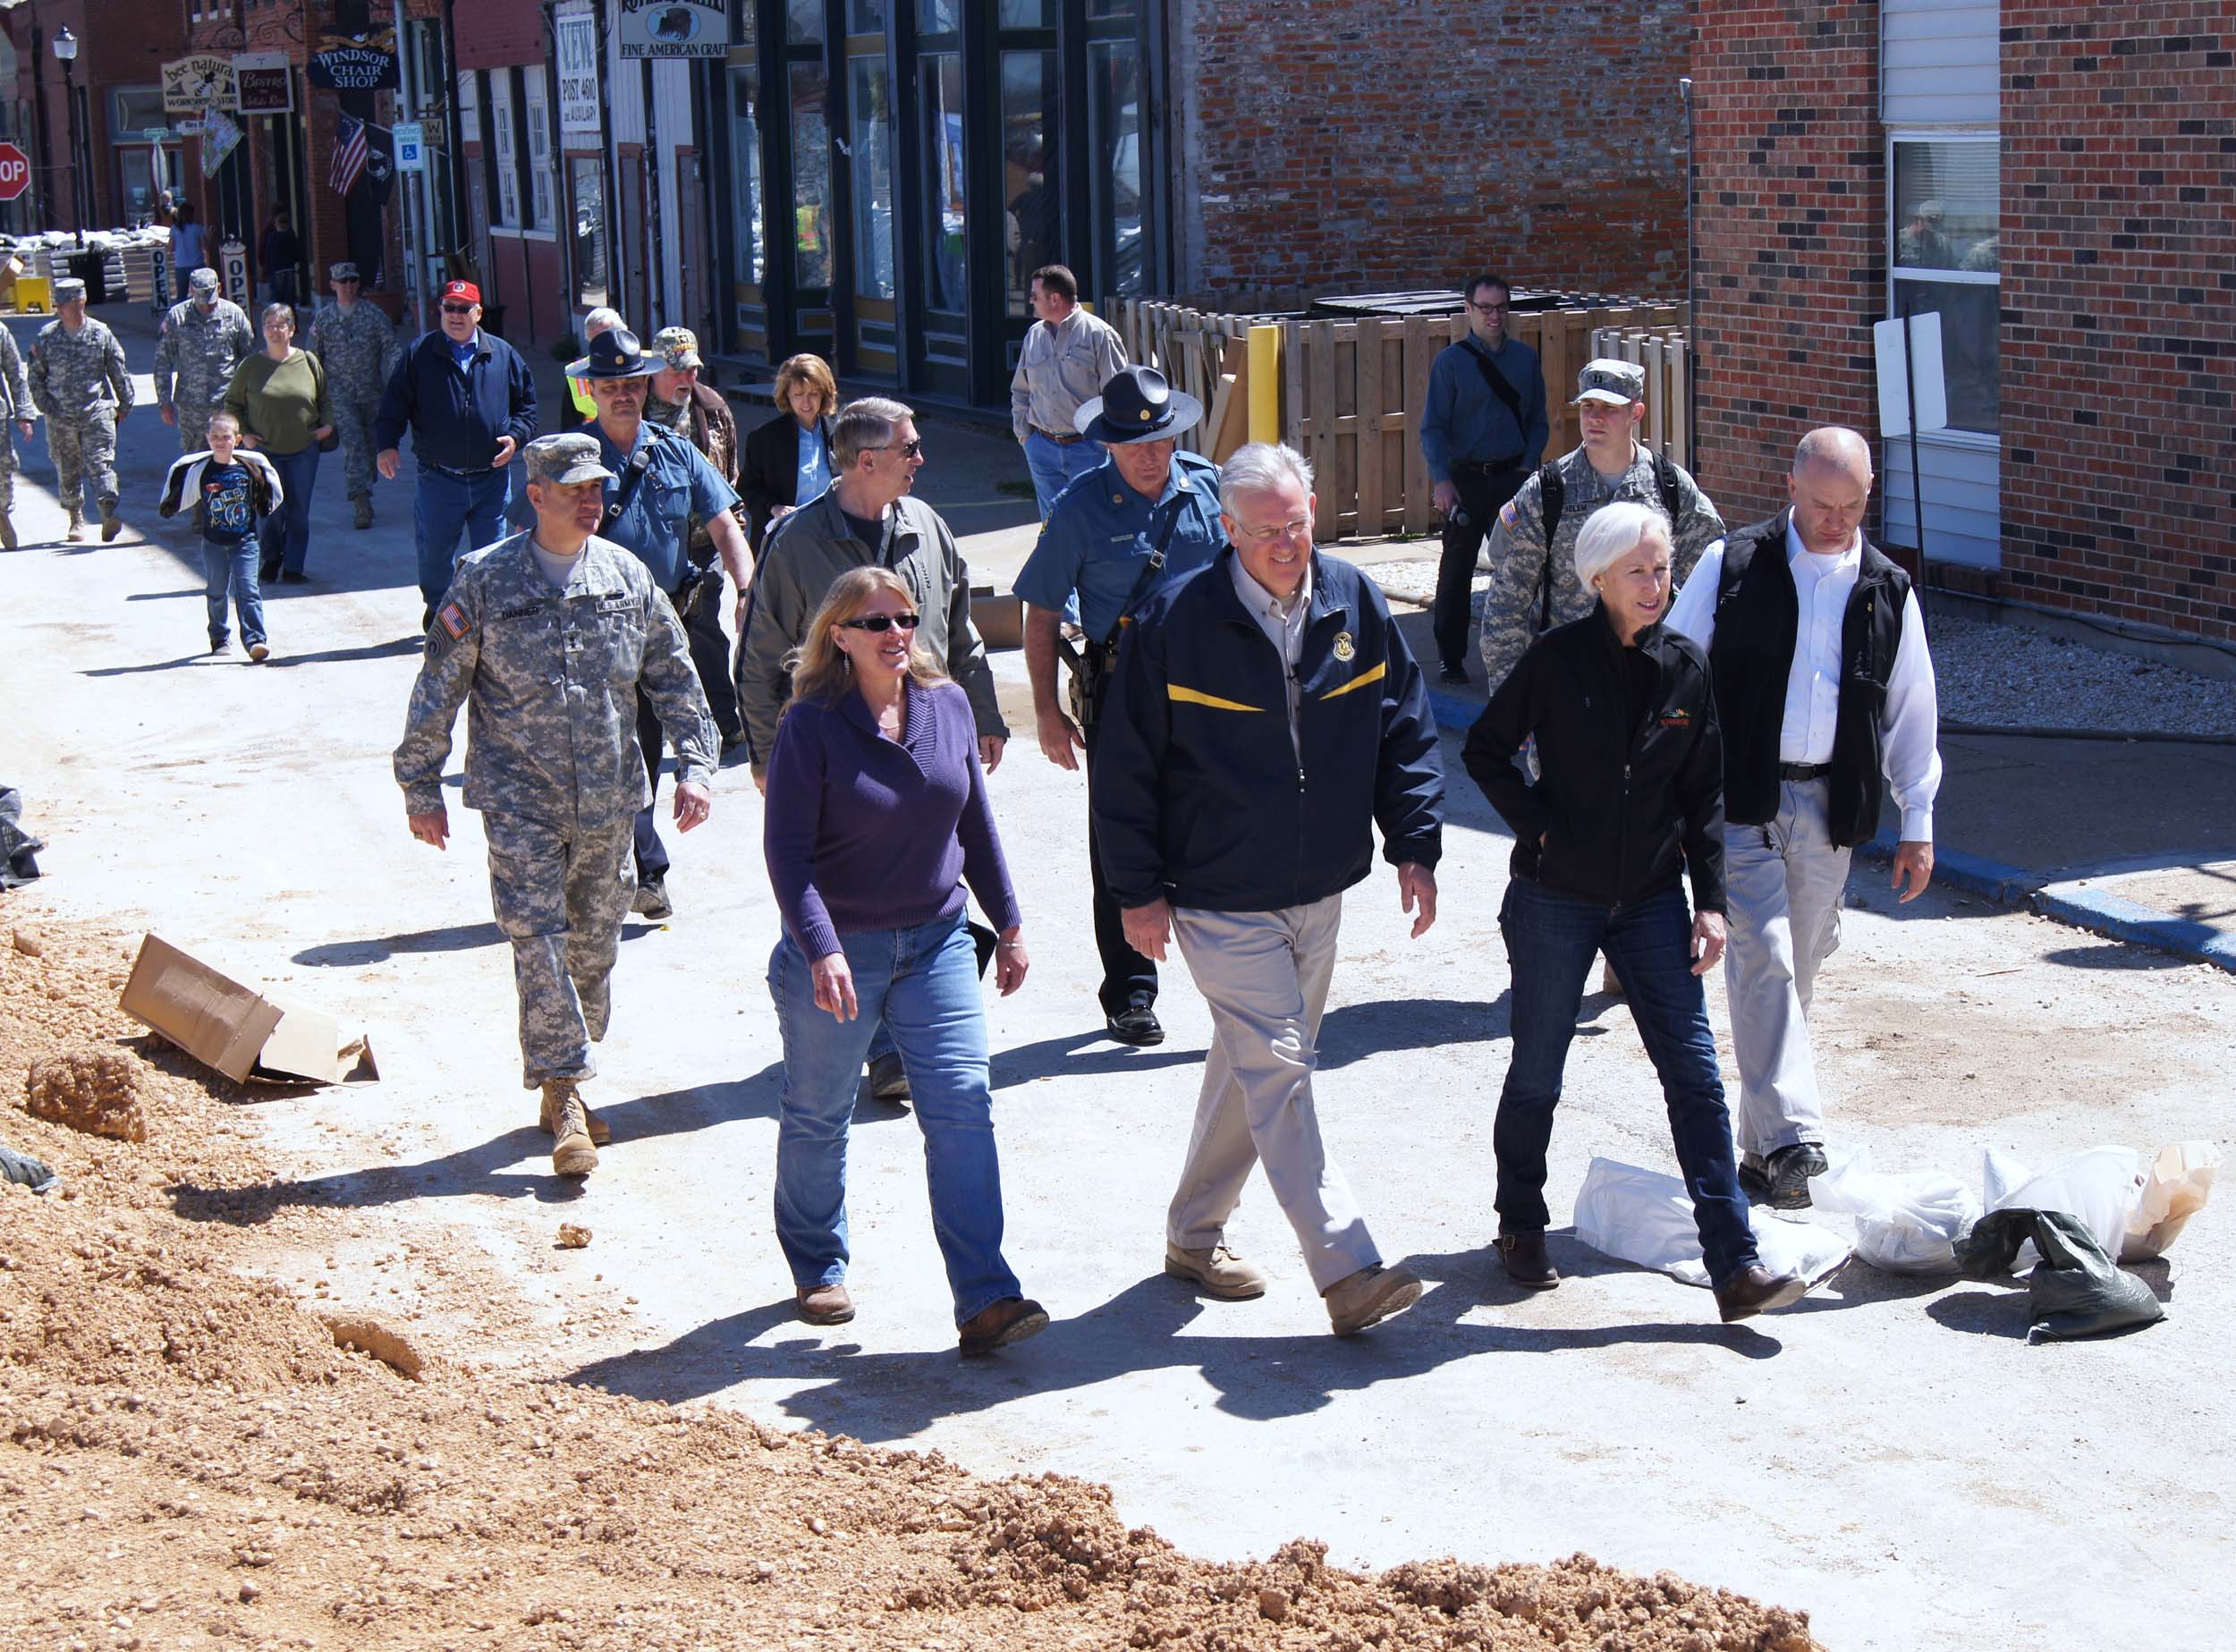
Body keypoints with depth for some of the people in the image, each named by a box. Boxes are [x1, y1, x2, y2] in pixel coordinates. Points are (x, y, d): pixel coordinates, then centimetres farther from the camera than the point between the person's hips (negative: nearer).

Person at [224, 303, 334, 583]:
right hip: (265, 452, -1)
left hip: (303, 452, 1)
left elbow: (325, 399, 16)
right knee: (273, 510, -4)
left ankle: (293, 568, 9)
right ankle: (271, 559, 20)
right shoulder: (250, 366, 0)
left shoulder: (309, 362, 4)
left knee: (299, 512, 0)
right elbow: (232, 404, 9)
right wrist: (244, 433, -2)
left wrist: (327, 424, 0)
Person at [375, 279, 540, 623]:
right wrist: (387, 445, -13)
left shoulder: (503, 355, 5)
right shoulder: (420, 354, 2)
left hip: (492, 478, 0)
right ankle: (437, 606, 36)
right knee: (433, 553, 12)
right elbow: (394, 404, 1)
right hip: (438, 479, 0)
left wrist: (516, 436, -4)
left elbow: (526, 402, 13)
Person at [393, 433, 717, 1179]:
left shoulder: (627, 577, 4)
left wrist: (695, 764, 4)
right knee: (538, 940, -10)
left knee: (594, 941, 11)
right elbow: (439, 688, 0)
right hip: (521, 801, -4)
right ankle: (563, 1096, -7)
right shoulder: (486, 580, -6)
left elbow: (675, 678, 12)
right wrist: (421, 789, 1)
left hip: (608, 800, 4)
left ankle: (564, 1080, 28)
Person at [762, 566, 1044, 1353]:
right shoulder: (812, 725, -12)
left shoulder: (949, 706, 2)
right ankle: (817, 1270, 33)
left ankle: (984, 1300, -7)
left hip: (936, 943, 3)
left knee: (962, 1110, -7)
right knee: (817, 1118, 12)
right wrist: (820, 950, -24)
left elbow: (975, 823, 13)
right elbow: (786, 849, -14)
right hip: (835, 951, -3)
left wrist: (1008, 922, 14)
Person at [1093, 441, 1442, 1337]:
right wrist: (1138, 891, -8)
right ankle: (1347, 1270, -13)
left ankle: (1194, 1234, 33)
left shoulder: (1355, 603, -1)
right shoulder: (1173, 620, -13)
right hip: (1219, 899, -5)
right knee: (1278, 1067, -11)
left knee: (1254, 1063, 16)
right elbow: (1125, 765, -7)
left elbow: (1405, 728, 9)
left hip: (1318, 892, 5)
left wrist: (1414, 845, 2)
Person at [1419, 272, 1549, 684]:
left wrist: (1528, 465, -3)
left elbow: (1538, 420, 12)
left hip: (1514, 477, 2)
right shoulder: (1450, 361, -3)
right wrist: (1442, 480, -17)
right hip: (1465, 477, -2)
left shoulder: (1525, 358, 7)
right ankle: (1450, 656, 14)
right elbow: (1433, 427, -6)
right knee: (1457, 570, 3)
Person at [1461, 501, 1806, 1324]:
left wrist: (1709, 900, 1)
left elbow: (1704, 793, 6)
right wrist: (1538, 827, -10)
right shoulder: (1559, 657, -9)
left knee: (1695, 1073, -5)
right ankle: (1521, 1225, 33)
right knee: (1537, 1071, 10)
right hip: (1556, 899, -2)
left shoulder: (1686, 667, 0)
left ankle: (1735, 1265, -5)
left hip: (1651, 899, 2)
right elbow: (1484, 749, 0)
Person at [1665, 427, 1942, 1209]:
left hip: (1829, 807, 4)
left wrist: (1917, 823, 13)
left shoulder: (1888, 590, 8)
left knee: (1796, 972, 9)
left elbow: (1911, 711, 14)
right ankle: (1792, 1138, -23)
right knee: (1764, 959, -16)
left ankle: (1762, 1150, 20)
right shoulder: (1732, 566, -2)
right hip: (1740, 799, -4)